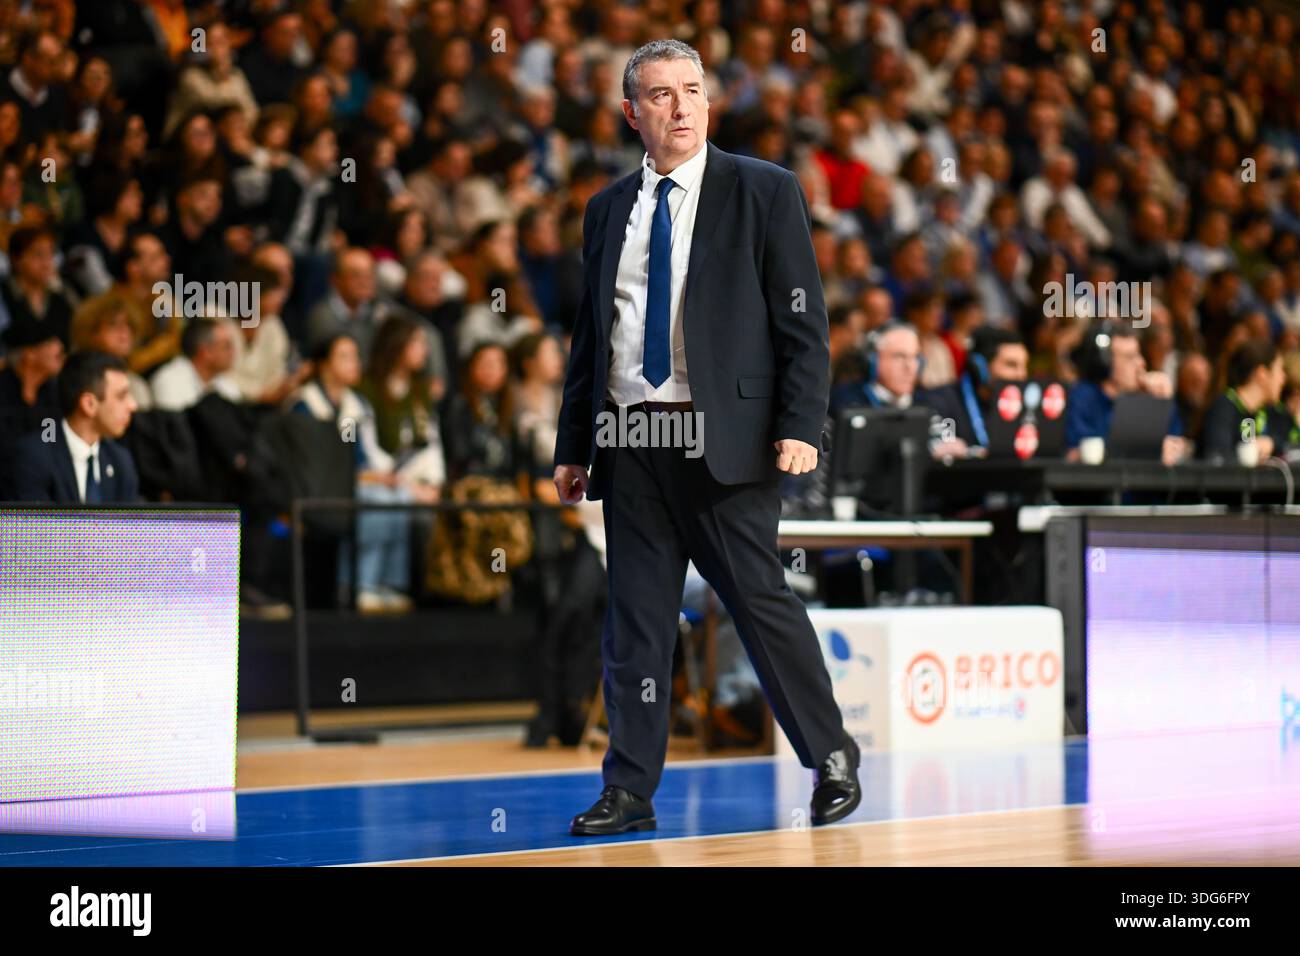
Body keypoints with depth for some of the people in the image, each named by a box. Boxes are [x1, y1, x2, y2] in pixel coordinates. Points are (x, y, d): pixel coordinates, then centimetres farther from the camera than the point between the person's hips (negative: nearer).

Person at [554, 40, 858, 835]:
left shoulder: (765, 193, 2)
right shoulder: (609, 210, 14)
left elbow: (804, 321, -2)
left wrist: (801, 427, -13)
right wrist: (573, 447, 13)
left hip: (726, 437, -4)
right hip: (630, 442, 4)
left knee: (763, 602, -3)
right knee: (636, 622, 5)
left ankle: (833, 758, 12)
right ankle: (631, 791, 9)